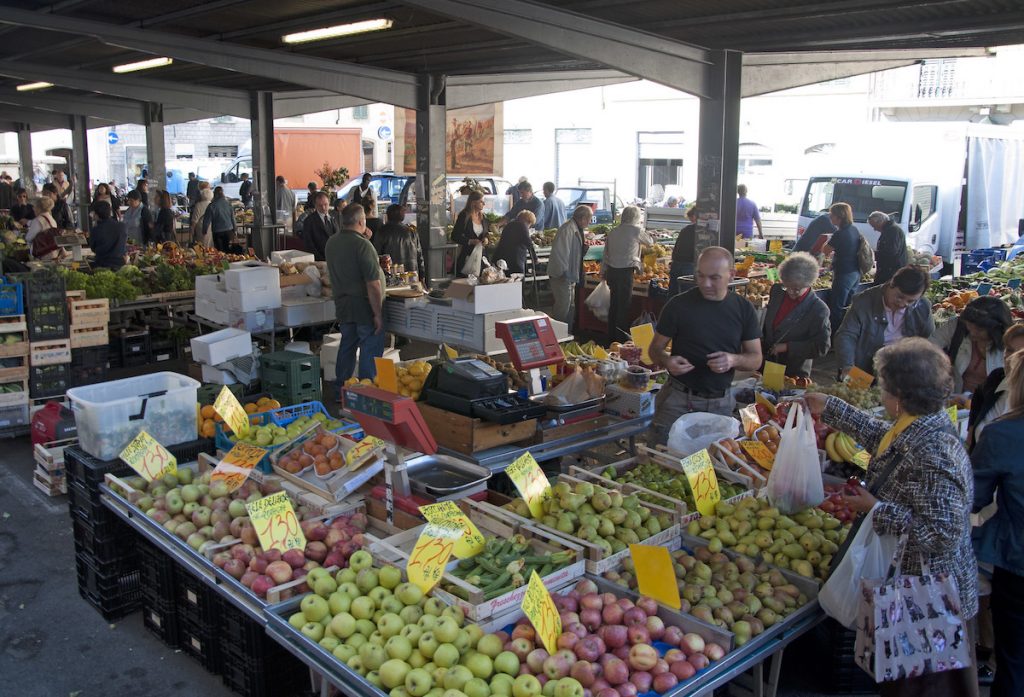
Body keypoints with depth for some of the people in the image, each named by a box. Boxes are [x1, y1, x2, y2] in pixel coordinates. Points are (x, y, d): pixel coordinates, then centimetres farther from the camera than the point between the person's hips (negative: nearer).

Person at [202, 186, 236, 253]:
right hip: (229, 231, 3)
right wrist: (234, 230, 18)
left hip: (217, 232, -3)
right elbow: (233, 218, 7)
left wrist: (204, 232, 4)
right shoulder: (228, 204, -1)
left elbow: (207, 220, -8)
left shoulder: (212, 206, -12)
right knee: (227, 250, 16)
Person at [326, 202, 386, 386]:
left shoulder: (331, 243, 6)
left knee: (347, 346, 19)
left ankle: (341, 388, 26)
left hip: (342, 306, 8)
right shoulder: (362, 245, -19)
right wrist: (378, 314, -19)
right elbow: (373, 284, -23)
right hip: (365, 307, -8)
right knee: (370, 350, 2)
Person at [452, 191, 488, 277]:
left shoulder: (483, 217, 11)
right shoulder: (463, 216, -7)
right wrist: (470, 241, -18)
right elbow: (454, 237, -9)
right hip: (467, 255, -6)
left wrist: (486, 238, 1)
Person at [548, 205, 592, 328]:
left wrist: (584, 248, 3)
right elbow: (560, 251, -25)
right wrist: (564, 271, -25)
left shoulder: (578, 230, 14)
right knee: (563, 306, -9)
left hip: (570, 275, 11)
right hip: (562, 276, -11)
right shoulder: (568, 229, -18)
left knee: (570, 306, 15)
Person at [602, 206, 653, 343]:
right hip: (625, 272, -6)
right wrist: (642, 230, 27)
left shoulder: (613, 232, 8)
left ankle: (611, 336, 23)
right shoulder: (636, 231, -7)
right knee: (624, 306, 1)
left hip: (611, 271, 6)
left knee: (614, 305, 15)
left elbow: (606, 254, 12)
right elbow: (650, 241, 9)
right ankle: (621, 337, 4)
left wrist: (603, 272, 21)